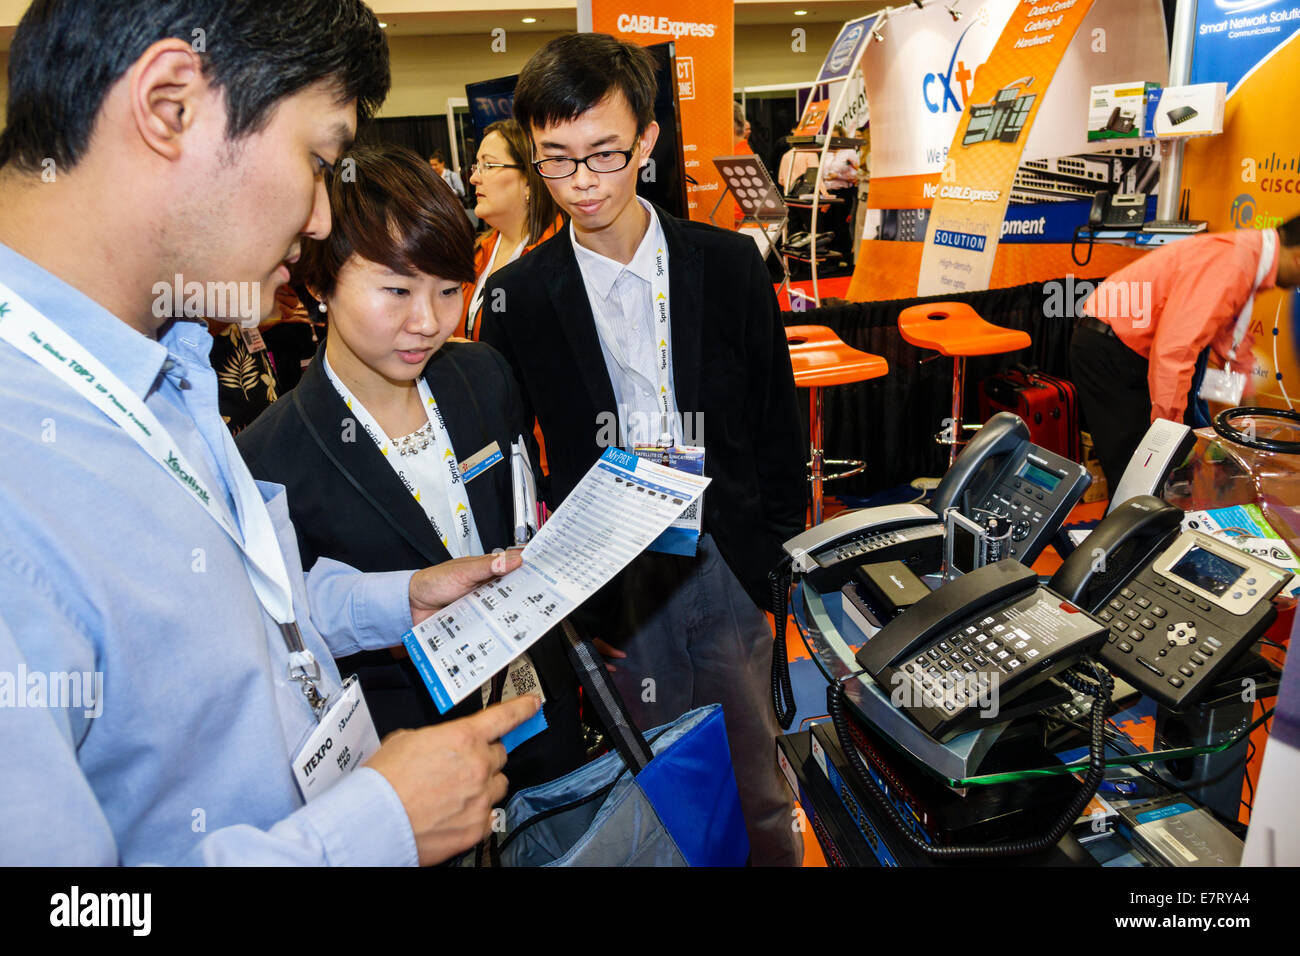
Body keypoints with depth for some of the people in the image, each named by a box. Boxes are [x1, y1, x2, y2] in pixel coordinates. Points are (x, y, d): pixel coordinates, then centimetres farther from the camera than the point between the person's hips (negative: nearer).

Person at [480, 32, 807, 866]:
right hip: (616, 585, -1)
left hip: (727, 565, 1)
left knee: (760, 791, 16)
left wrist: (780, 556, 2)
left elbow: (776, 422, 4)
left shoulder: (728, 264, 0)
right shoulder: (518, 297, -3)